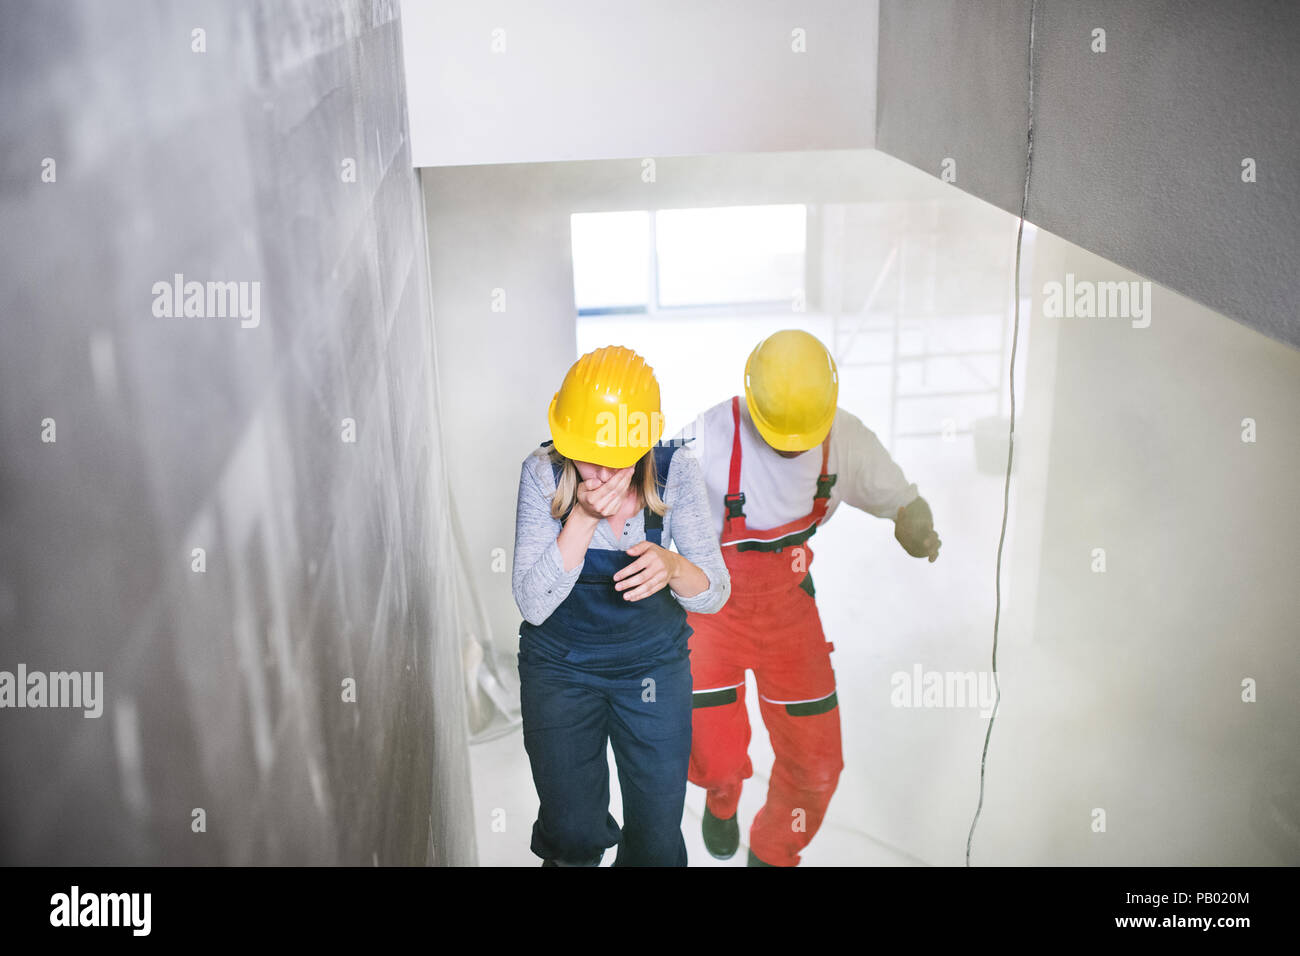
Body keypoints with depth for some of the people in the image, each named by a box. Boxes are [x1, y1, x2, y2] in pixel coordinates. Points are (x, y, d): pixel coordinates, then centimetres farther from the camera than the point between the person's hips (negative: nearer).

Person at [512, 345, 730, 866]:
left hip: (655, 664, 1)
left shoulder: (676, 472, -16)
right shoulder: (544, 473, -18)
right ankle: (570, 854, 43)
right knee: (574, 836, 8)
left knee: (657, 842, 8)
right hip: (560, 664, 0)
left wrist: (672, 566, -34)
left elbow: (714, 594, -12)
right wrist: (583, 517, -31)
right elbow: (533, 605, -20)